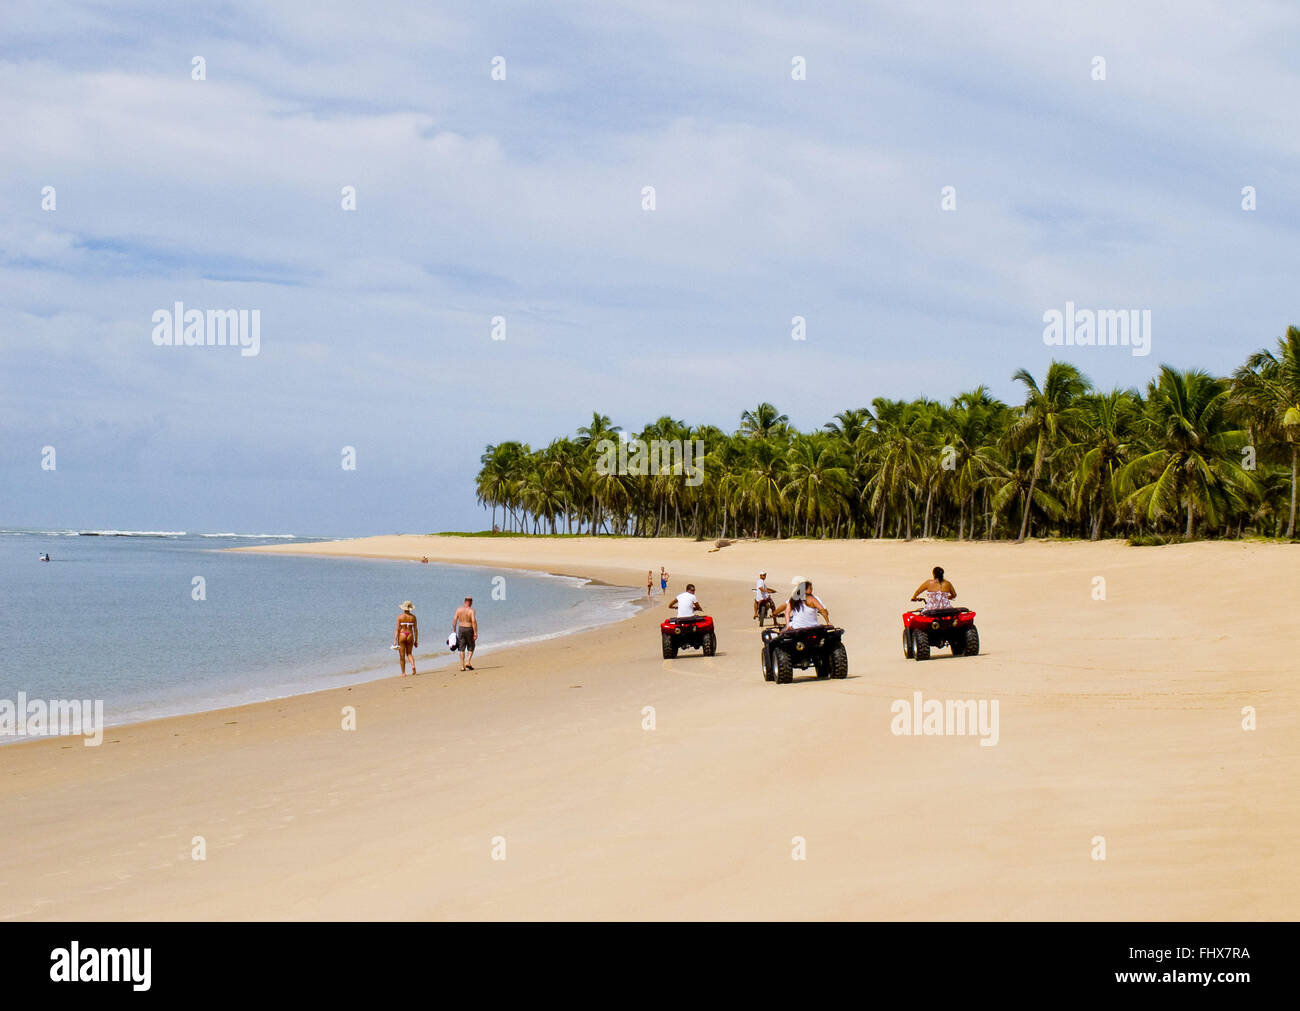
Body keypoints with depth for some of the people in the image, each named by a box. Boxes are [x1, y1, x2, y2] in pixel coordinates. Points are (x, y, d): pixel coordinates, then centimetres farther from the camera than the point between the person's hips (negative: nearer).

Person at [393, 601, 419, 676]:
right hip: (410, 636, 2)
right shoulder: (413, 617, -1)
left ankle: (403, 673, 11)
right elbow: (415, 629, 1)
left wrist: (395, 641, -8)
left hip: (401, 636, -2)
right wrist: (416, 641, 9)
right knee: (409, 653, 19)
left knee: (402, 655, 8)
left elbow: (397, 629, -9)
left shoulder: (400, 616, -7)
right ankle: (413, 665, -9)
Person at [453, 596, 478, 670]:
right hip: (469, 629, -3)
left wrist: (454, 631, 7)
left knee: (462, 648, 7)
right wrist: (475, 633, -17)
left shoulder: (459, 609, 1)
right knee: (470, 647, 12)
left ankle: (462, 666, 4)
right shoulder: (471, 610, -11)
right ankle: (468, 662, -4)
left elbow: (454, 620, -1)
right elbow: (474, 621, -19)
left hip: (461, 629, 3)